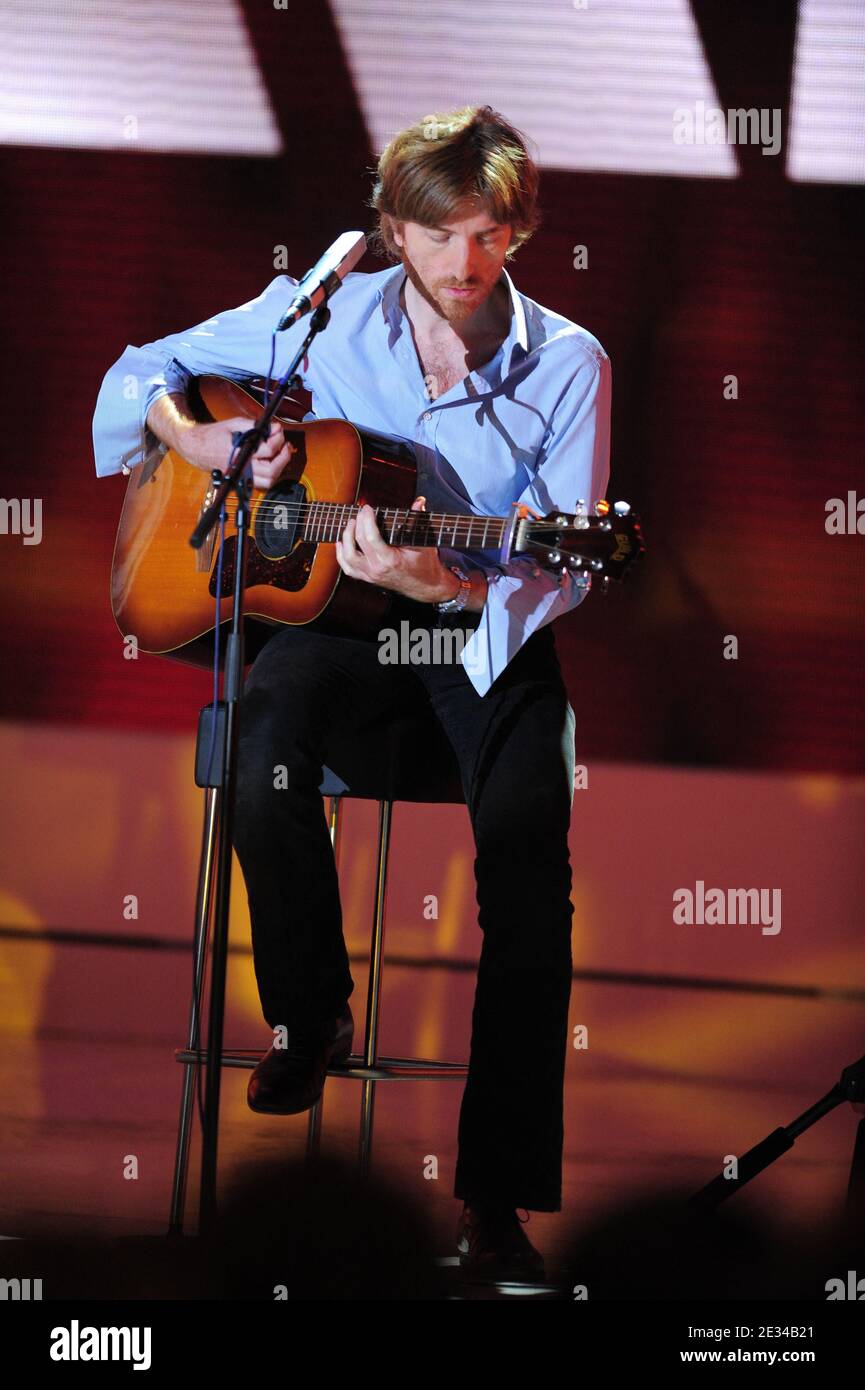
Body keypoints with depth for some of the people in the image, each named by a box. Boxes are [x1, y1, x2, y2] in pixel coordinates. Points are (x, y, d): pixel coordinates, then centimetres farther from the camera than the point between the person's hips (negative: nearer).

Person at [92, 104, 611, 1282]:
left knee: (529, 841, -29)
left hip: (487, 628, -1)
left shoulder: (566, 366, -4)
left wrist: (446, 586, -28)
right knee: (266, 752, -33)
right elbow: (144, 371, 12)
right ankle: (309, 1018, -3)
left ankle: (499, 1197, -25)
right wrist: (200, 444, -11)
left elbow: (560, 573, -7)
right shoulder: (324, 316, 0)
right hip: (336, 605, 1)